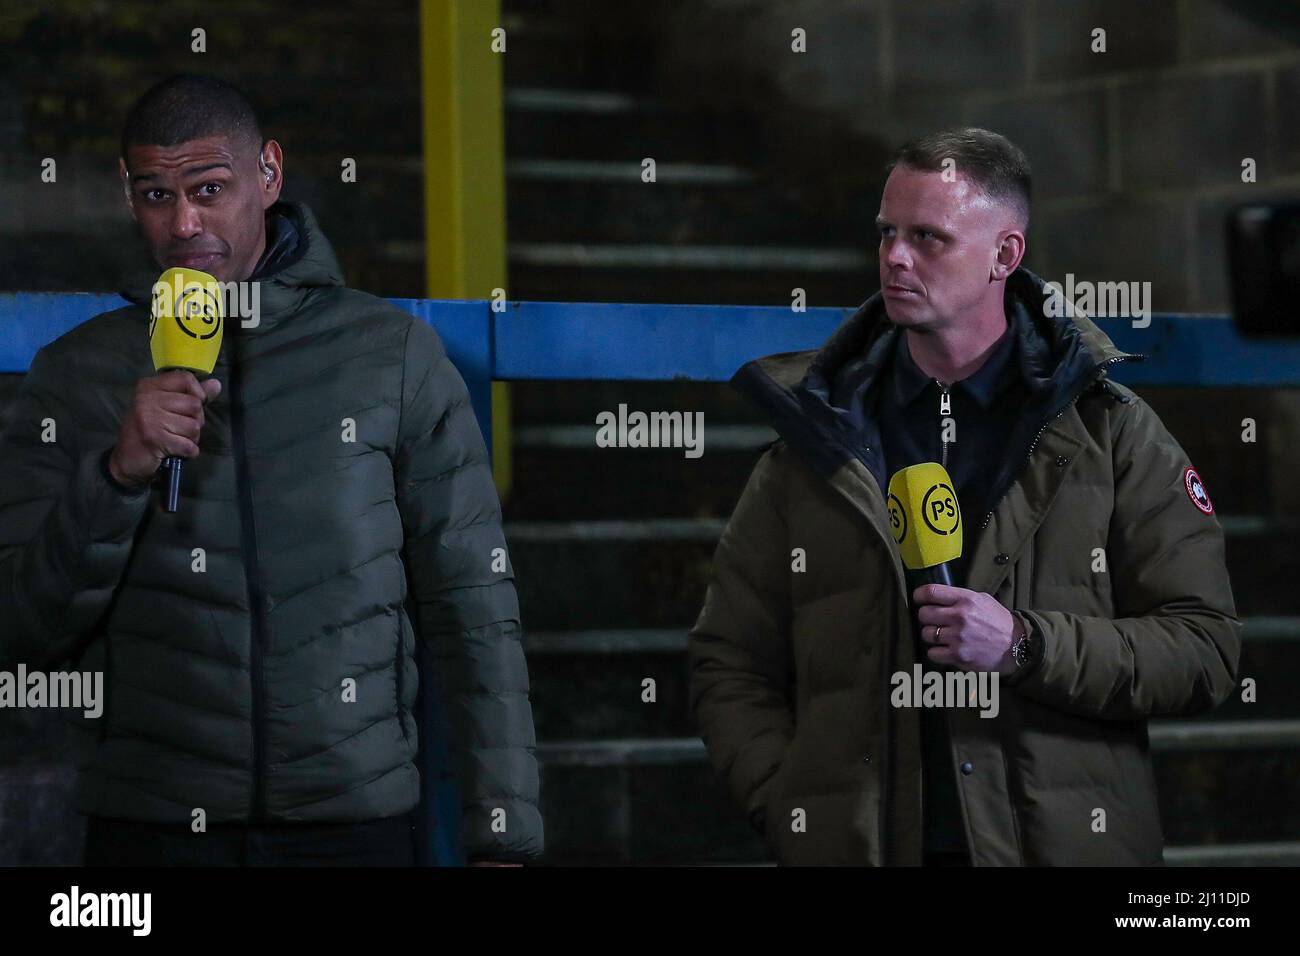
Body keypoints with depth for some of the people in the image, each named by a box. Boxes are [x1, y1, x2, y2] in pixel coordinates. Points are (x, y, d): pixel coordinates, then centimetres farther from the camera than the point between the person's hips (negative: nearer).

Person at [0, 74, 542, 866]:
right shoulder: (76, 374, 5)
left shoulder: (394, 353, 2)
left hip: (357, 820, -1)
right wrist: (118, 473, -15)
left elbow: (472, 607, 1)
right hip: (148, 825, 1)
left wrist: (504, 837, -6)